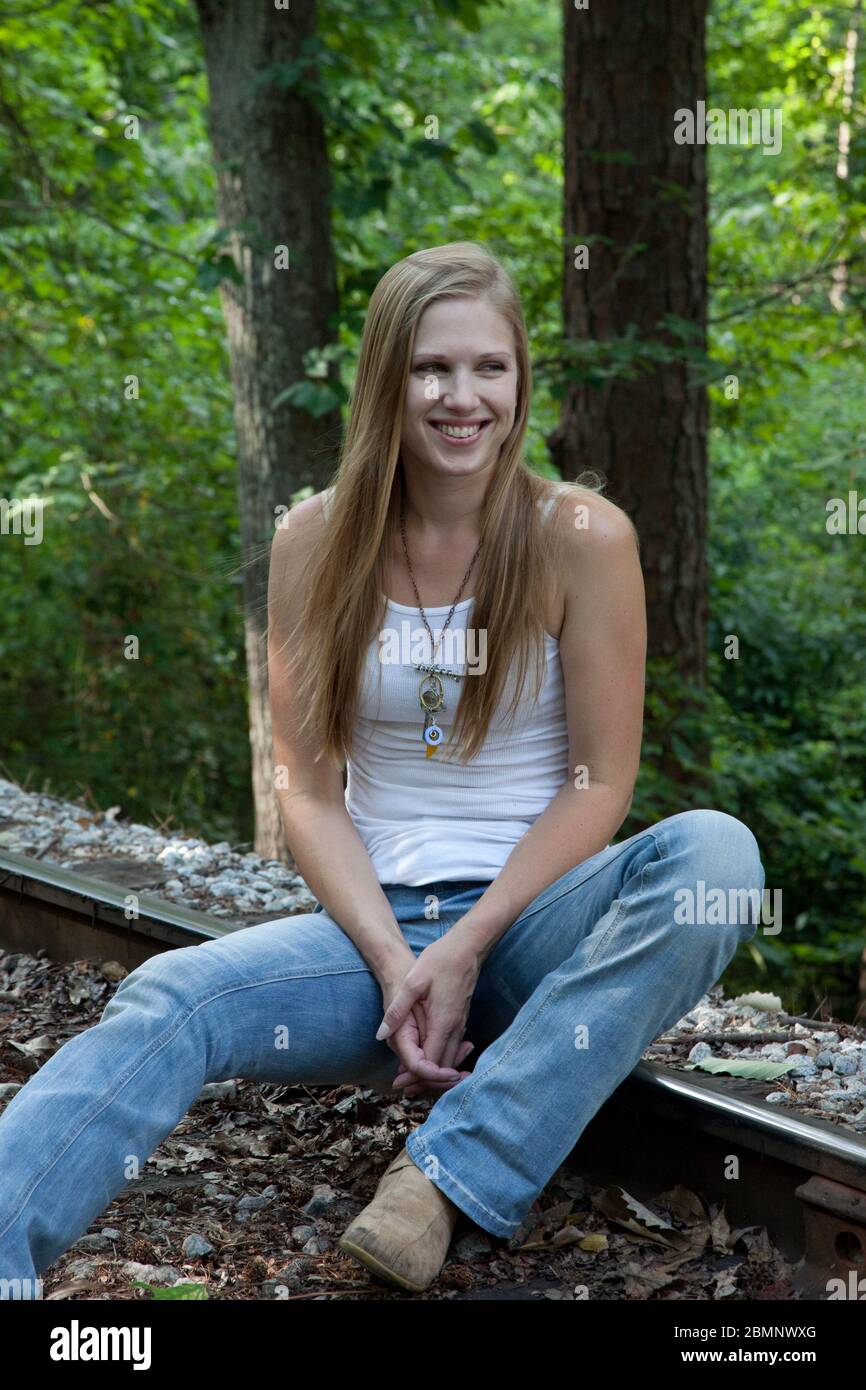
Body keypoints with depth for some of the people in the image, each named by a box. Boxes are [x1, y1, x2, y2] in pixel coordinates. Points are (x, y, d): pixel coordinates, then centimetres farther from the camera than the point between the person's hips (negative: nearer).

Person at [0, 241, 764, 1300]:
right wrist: (395, 962, -14)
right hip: (376, 921, 2)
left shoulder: (580, 536, -4)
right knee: (165, 1001, -26)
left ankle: (446, 1174, -29)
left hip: (537, 917, -1)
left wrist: (468, 949, -14)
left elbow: (599, 783, -4)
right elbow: (309, 789, 2)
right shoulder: (317, 540, 2)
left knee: (713, 854, -32)